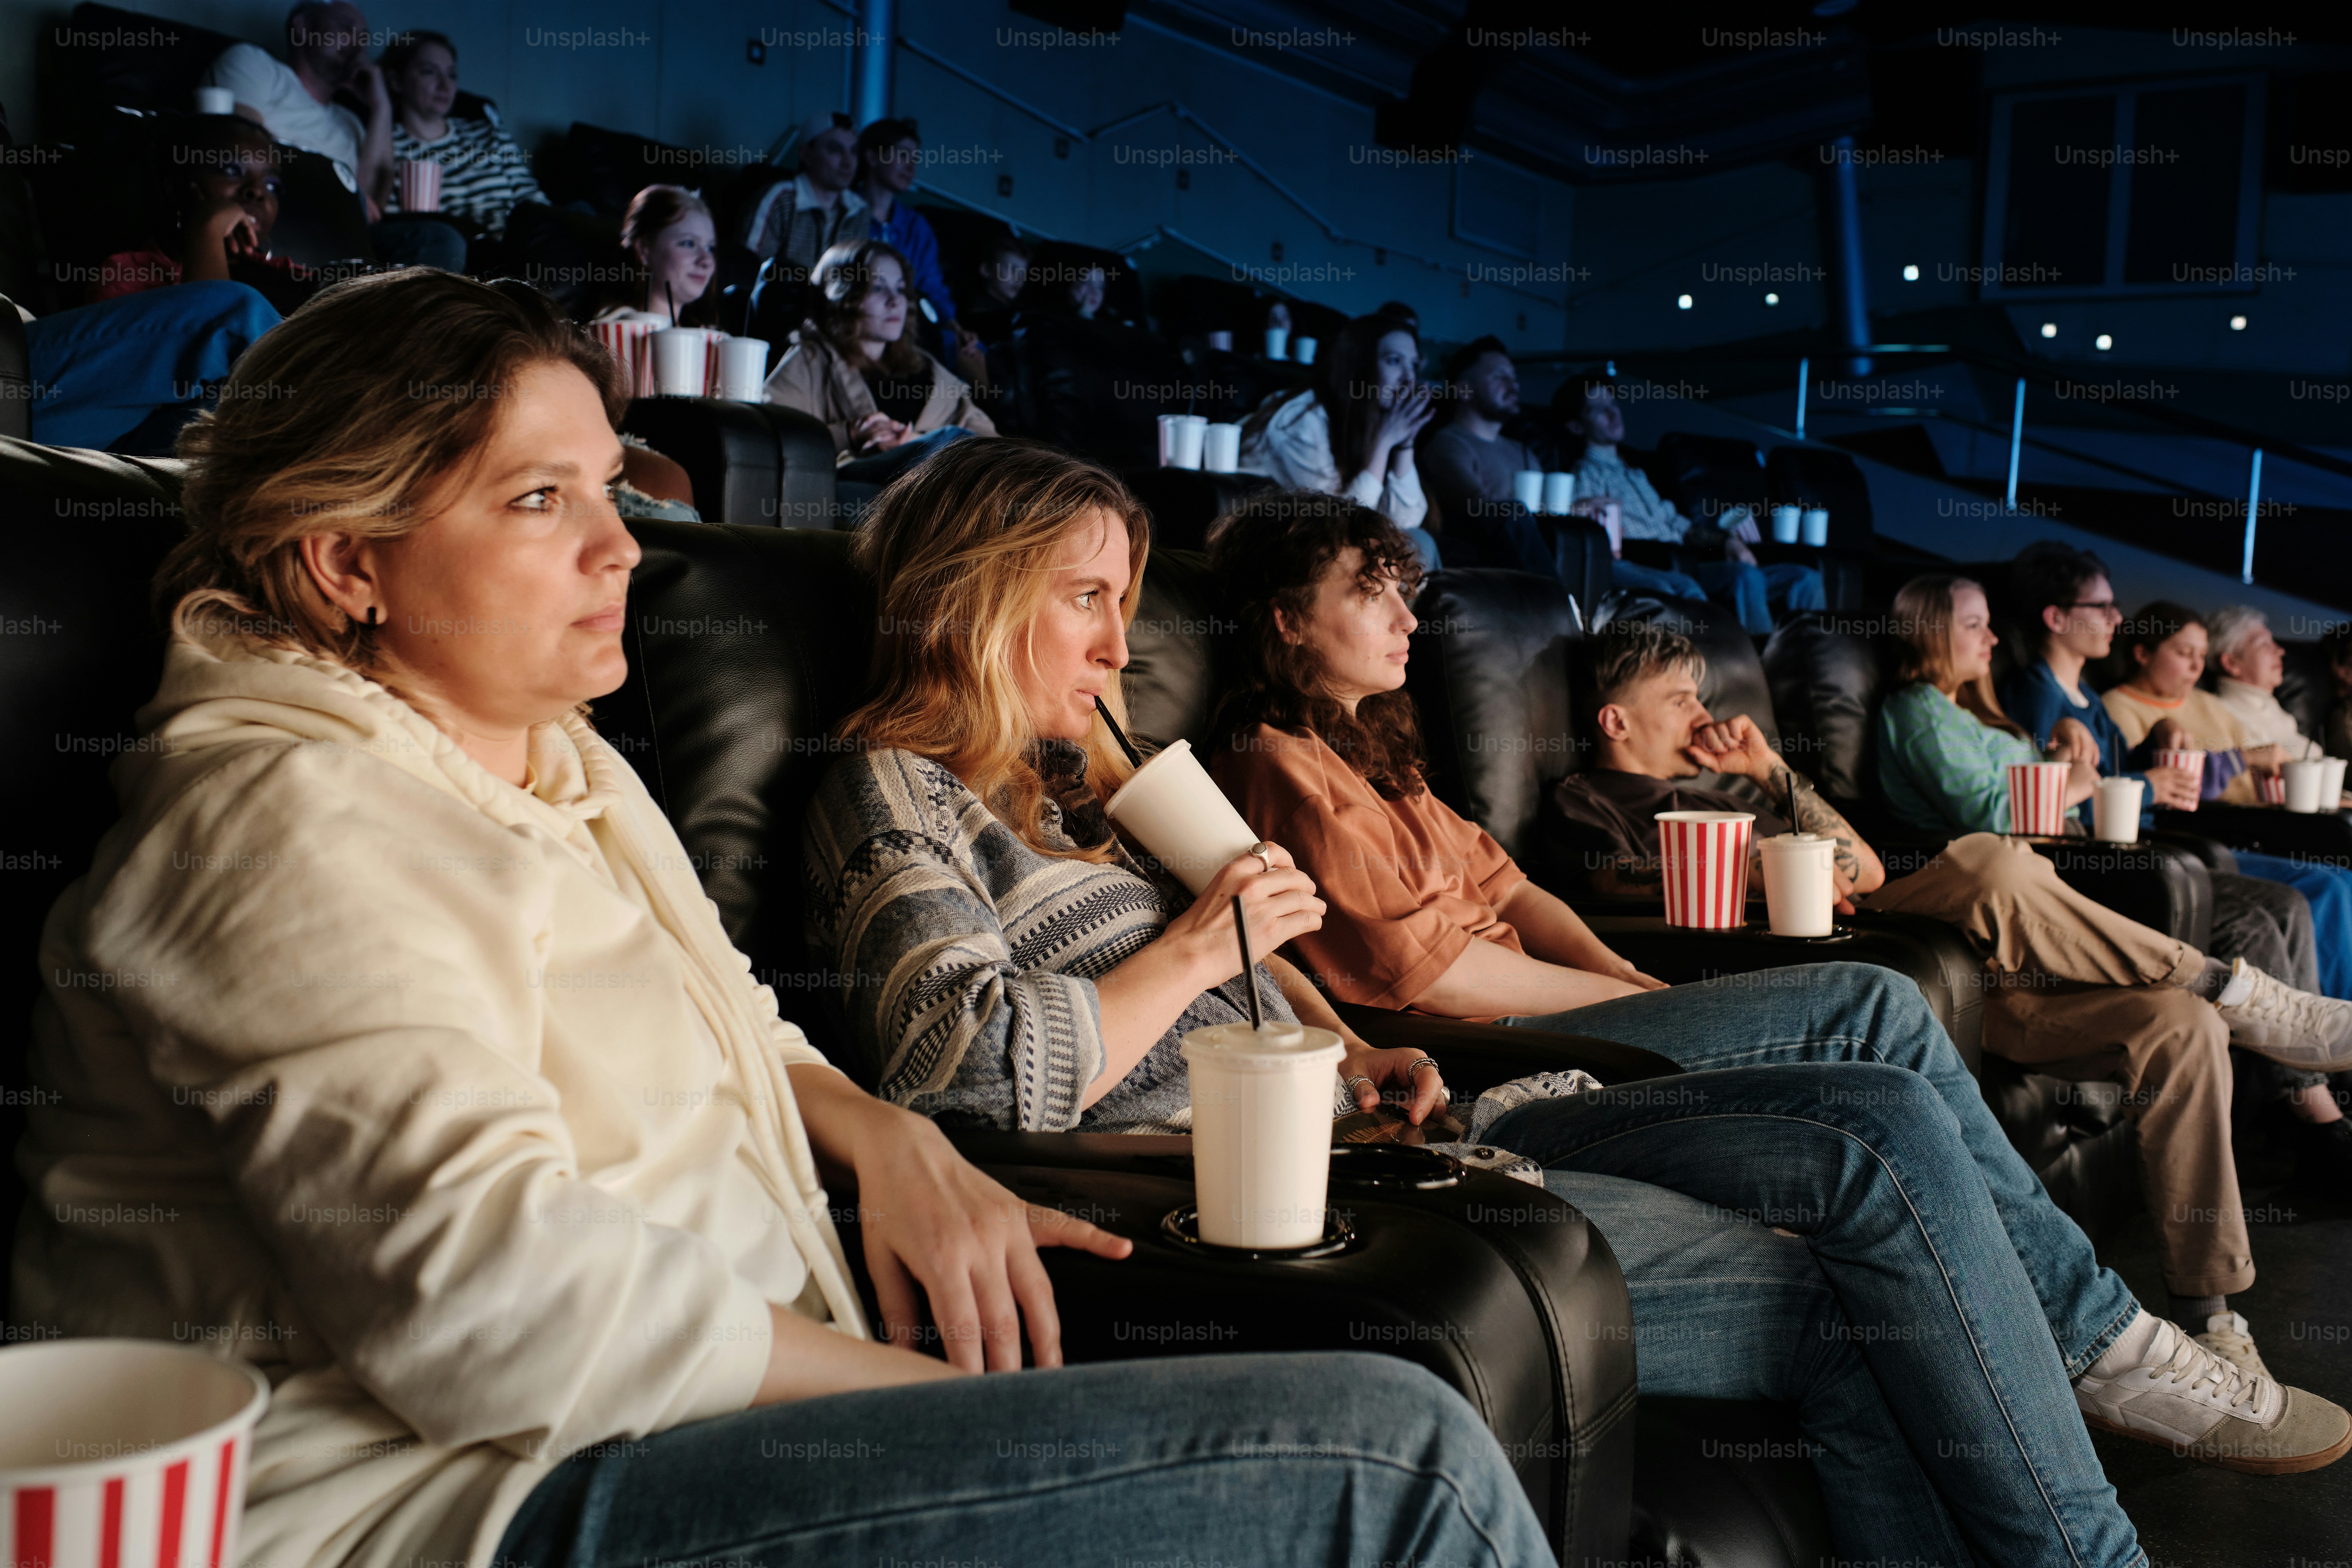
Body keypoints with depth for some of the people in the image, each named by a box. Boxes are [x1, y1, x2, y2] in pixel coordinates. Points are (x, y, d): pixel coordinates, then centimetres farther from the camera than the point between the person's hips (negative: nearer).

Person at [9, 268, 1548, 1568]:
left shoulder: (564, 765, 19)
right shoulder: (296, 815, -13)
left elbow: (739, 1039, 28)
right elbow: (502, 1303, -24)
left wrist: (884, 1137, 3)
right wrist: (948, 1397, -15)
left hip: (712, 1398, 10)